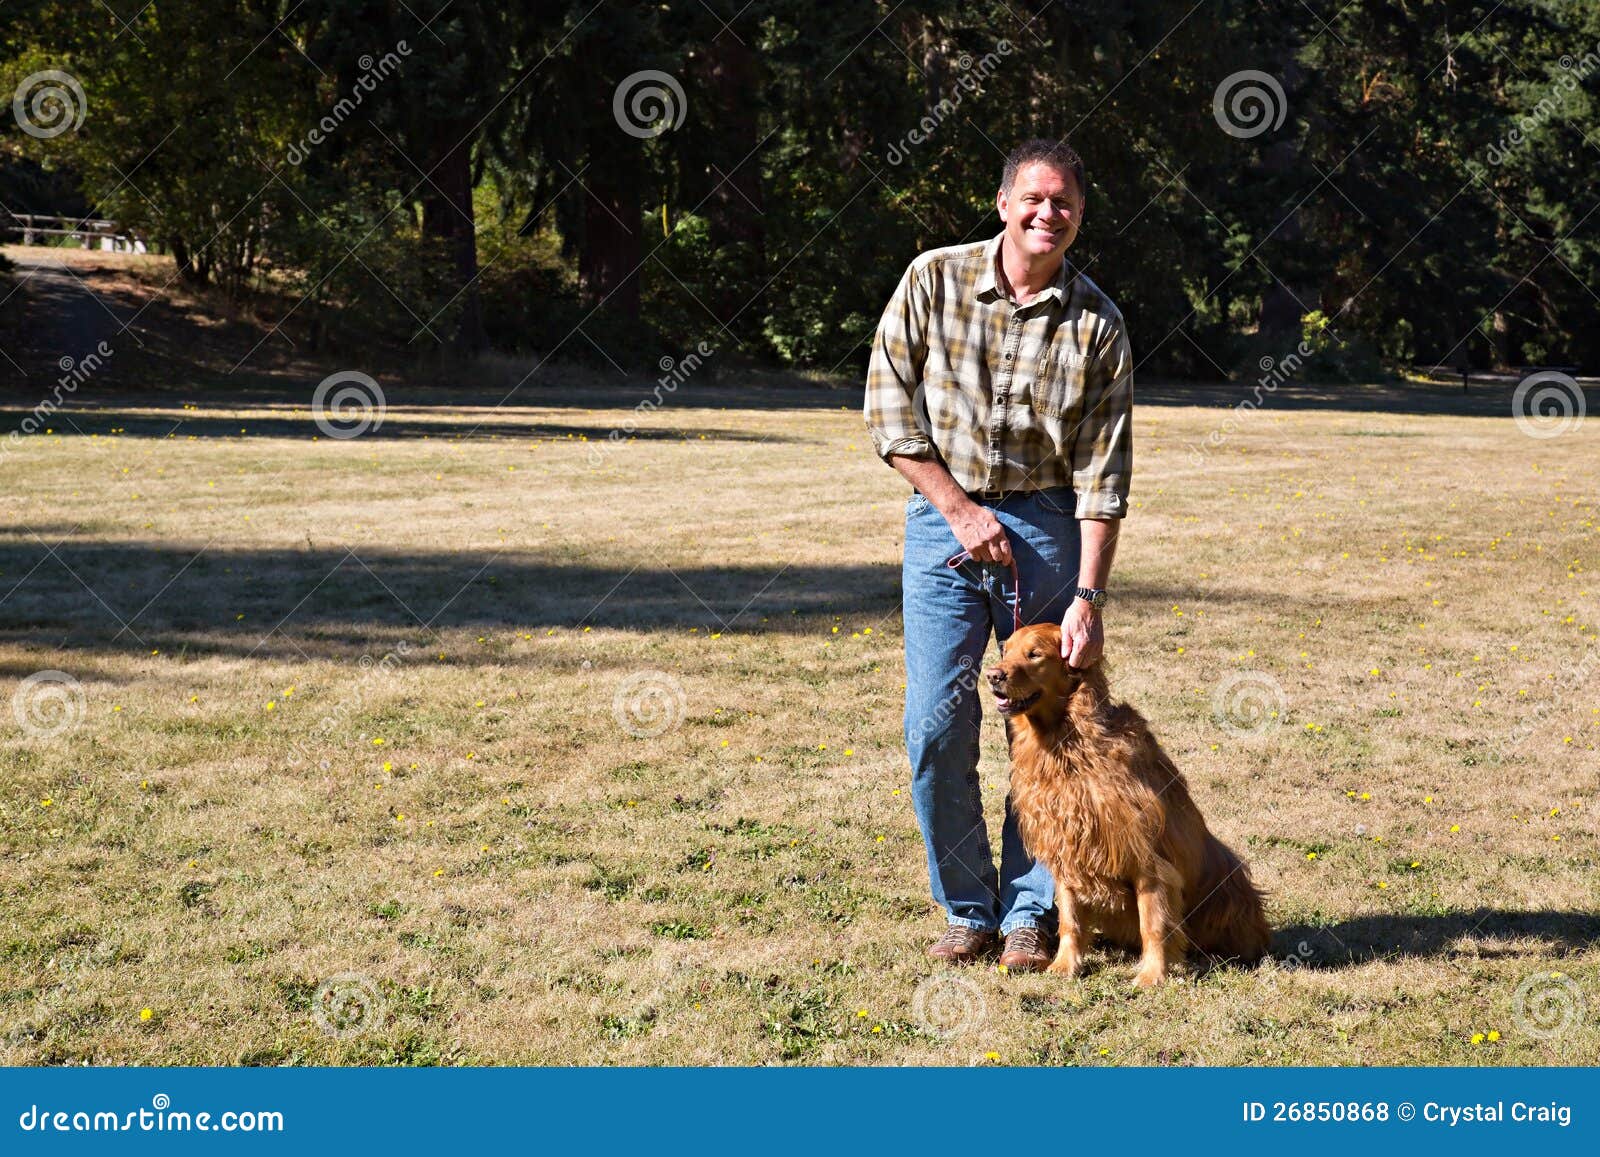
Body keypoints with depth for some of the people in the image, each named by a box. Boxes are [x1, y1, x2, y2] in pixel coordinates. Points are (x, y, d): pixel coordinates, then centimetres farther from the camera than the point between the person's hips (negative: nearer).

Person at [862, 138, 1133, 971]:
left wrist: (1088, 597, -12)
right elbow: (888, 406, -1)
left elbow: (1102, 472, -5)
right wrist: (959, 508, -7)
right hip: (943, 518, 0)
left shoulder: (1097, 324, -3)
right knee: (937, 725, -2)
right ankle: (967, 909, 14)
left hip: (1046, 527, 0)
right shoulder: (933, 282, -2)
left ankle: (1029, 914, 16)